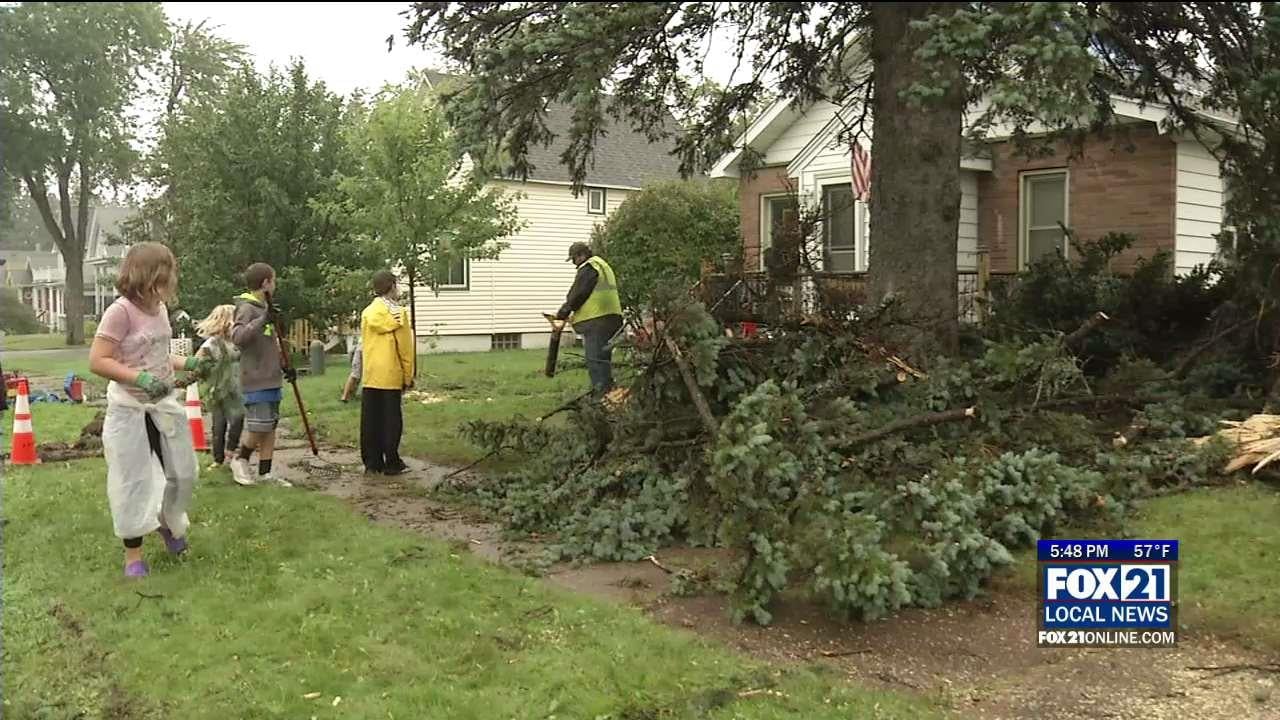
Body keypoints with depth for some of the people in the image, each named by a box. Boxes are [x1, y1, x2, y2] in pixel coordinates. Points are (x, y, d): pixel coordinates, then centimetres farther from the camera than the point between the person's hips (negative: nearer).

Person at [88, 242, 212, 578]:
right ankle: (133, 553, 16)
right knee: (133, 482, 2)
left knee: (182, 472, 14)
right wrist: (140, 379, -30)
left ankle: (167, 522, 42)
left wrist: (189, 363, 5)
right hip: (129, 411, -7)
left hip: (164, 404, 7)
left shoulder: (160, 310, 4)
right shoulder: (120, 311, -19)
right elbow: (98, 361, -21)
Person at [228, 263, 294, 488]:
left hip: (271, 379, 9)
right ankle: (241, 460, 15)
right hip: (256, 381, -9)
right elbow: (237, 336, -28)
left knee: (271, 426, 8)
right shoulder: (247, 308, -11)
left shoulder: (264, 308, 17)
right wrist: (263, 320, -31)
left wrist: (284, 366, 21)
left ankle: (264, 473, 13)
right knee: (260, 427, -8)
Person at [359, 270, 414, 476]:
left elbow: (364, 345, 13)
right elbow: (405, 347, -6)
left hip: (370, 375, 5)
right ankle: (392, 463, 2)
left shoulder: (367, 313, 9)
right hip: (391, 376, -5)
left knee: (370, 420, 7)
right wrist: (409, 376, 0)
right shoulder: (397, 312, -7)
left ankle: (372, 462, 12)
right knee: (391, 420, 0)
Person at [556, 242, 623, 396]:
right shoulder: (603, 265, 23)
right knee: (604, 357, 16)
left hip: (596, 320, -10)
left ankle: (601, 393, -12)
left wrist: (563, 312, -2)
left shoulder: (588, 268, -9)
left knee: (595, 359, -9)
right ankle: (608, 390, 21)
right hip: (612, 317, 10)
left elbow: (578, 295, -13)